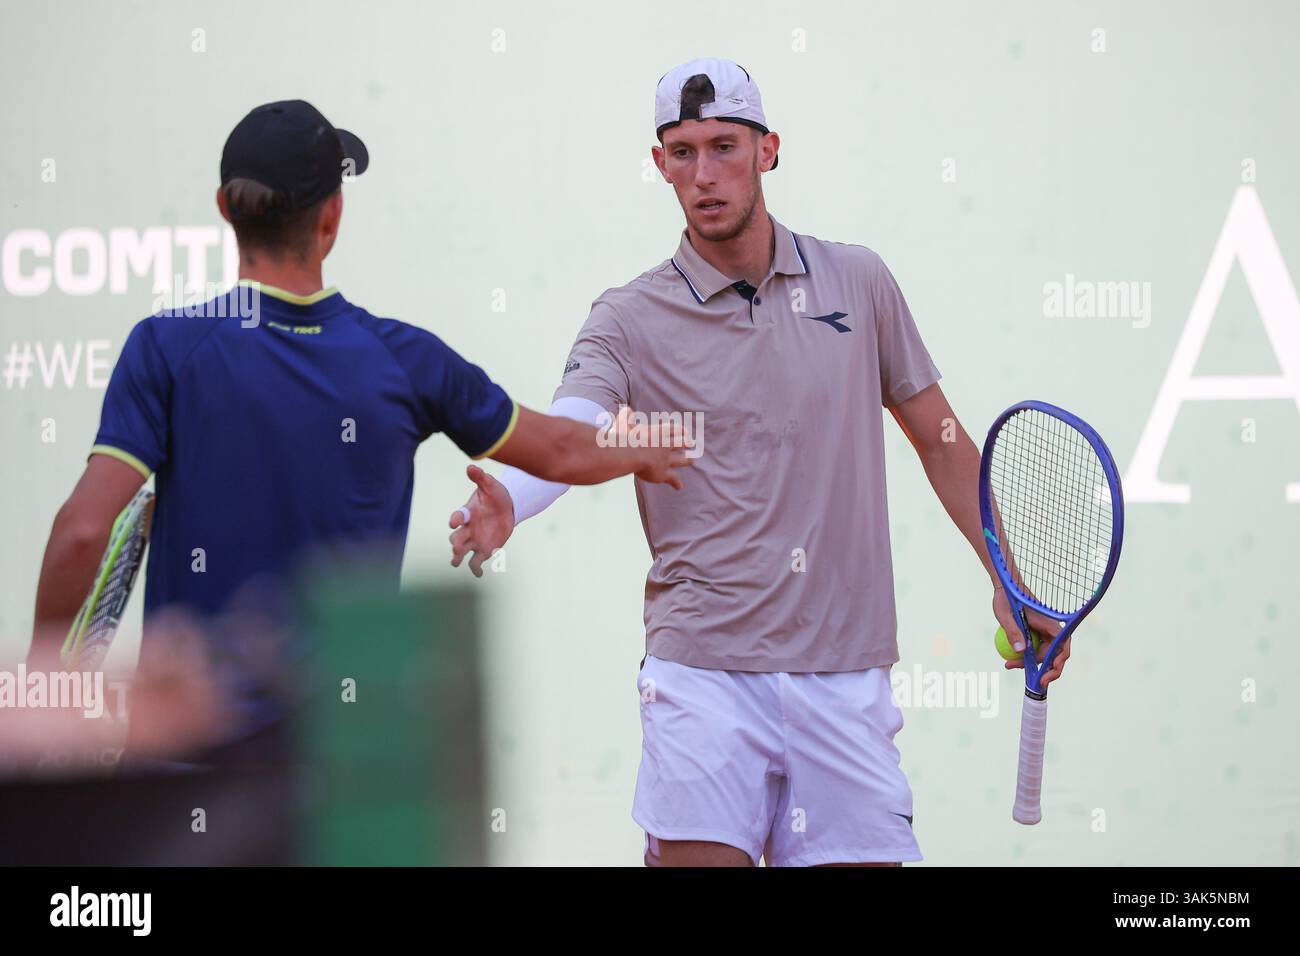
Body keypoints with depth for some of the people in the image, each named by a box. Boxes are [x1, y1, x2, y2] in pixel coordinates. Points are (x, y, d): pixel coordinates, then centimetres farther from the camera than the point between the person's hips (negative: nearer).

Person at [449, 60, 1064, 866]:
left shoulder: (859, 282, 9)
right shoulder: (630, 320, 1)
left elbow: (938, 437, 18)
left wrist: (1009, 582, 15)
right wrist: (502, 505, -38)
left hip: (845, 678, 2)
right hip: (705, 675, -2)